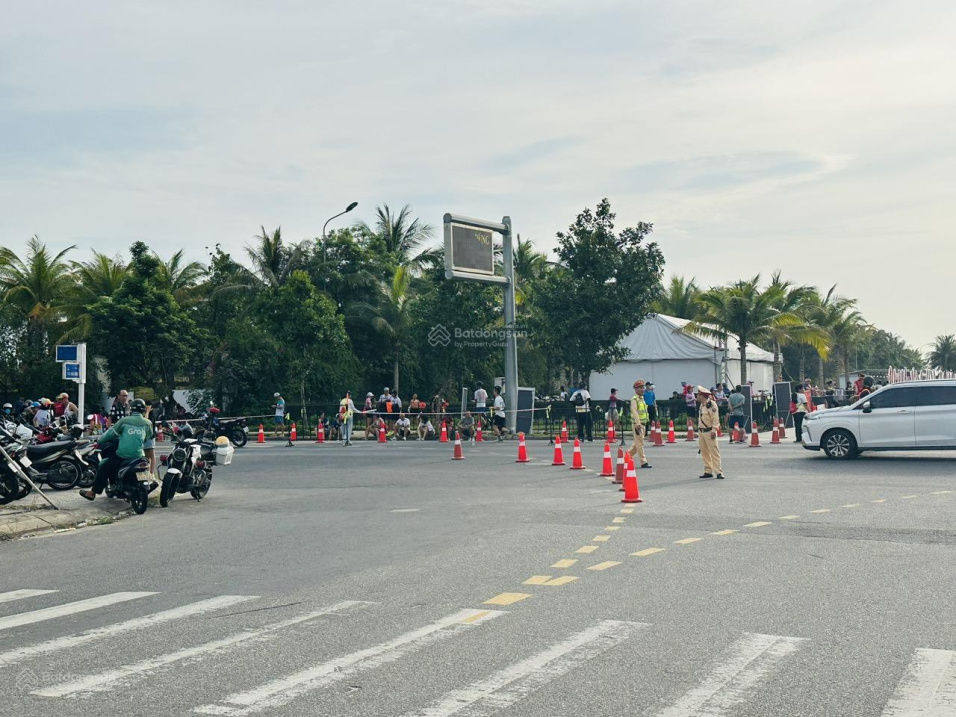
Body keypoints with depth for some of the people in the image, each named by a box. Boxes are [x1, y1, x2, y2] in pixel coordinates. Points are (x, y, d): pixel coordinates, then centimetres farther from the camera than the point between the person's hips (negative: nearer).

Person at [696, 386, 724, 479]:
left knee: (714, 452, -7)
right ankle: (708, 471, 15)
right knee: (704, 453, 10)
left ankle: (718, 472, -6)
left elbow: (716, 418, -17)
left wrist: (713, 430, -21)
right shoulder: (702, 405, 14)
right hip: (701, 431, 9)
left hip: (709, 432, -9)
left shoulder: (711, 404, -14)